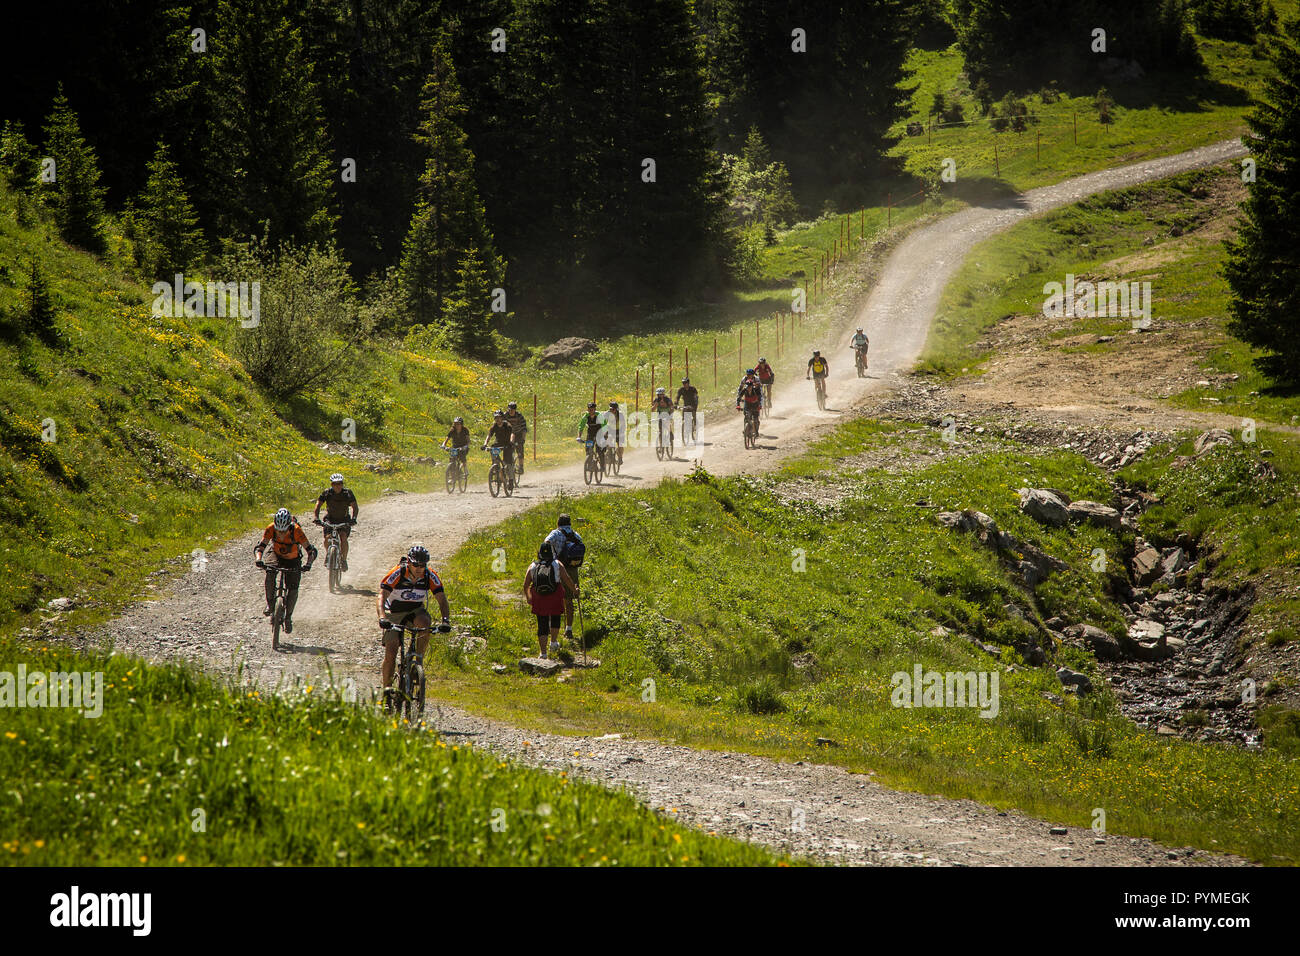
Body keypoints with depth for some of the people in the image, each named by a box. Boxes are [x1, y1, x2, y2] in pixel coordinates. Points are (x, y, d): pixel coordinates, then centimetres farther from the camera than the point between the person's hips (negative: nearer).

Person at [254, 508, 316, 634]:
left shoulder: (296, 530, -31)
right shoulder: (271, 529, -27)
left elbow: (311, 550, -31)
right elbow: (260, 547, -28)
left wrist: (308, 564, -48)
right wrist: (259, 560, -48)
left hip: (293, 560, -1)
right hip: (276, 555, 1)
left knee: (293, 588, -14)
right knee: (270, 572, -32)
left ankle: (288, 616, 11)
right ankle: (270, 604, -14)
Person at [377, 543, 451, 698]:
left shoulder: (430, 576, -17)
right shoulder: (397, 574, -24)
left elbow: (442, 600, -19)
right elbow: (381, 597, -31)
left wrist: (445, 620, -37)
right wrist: (382, 618, -49)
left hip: (416, 611, 2)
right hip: (394, 613, -2)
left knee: (425, 624, -35)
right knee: (390, 654, -13)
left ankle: (419, 660, -15)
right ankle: (386, 690, 4)